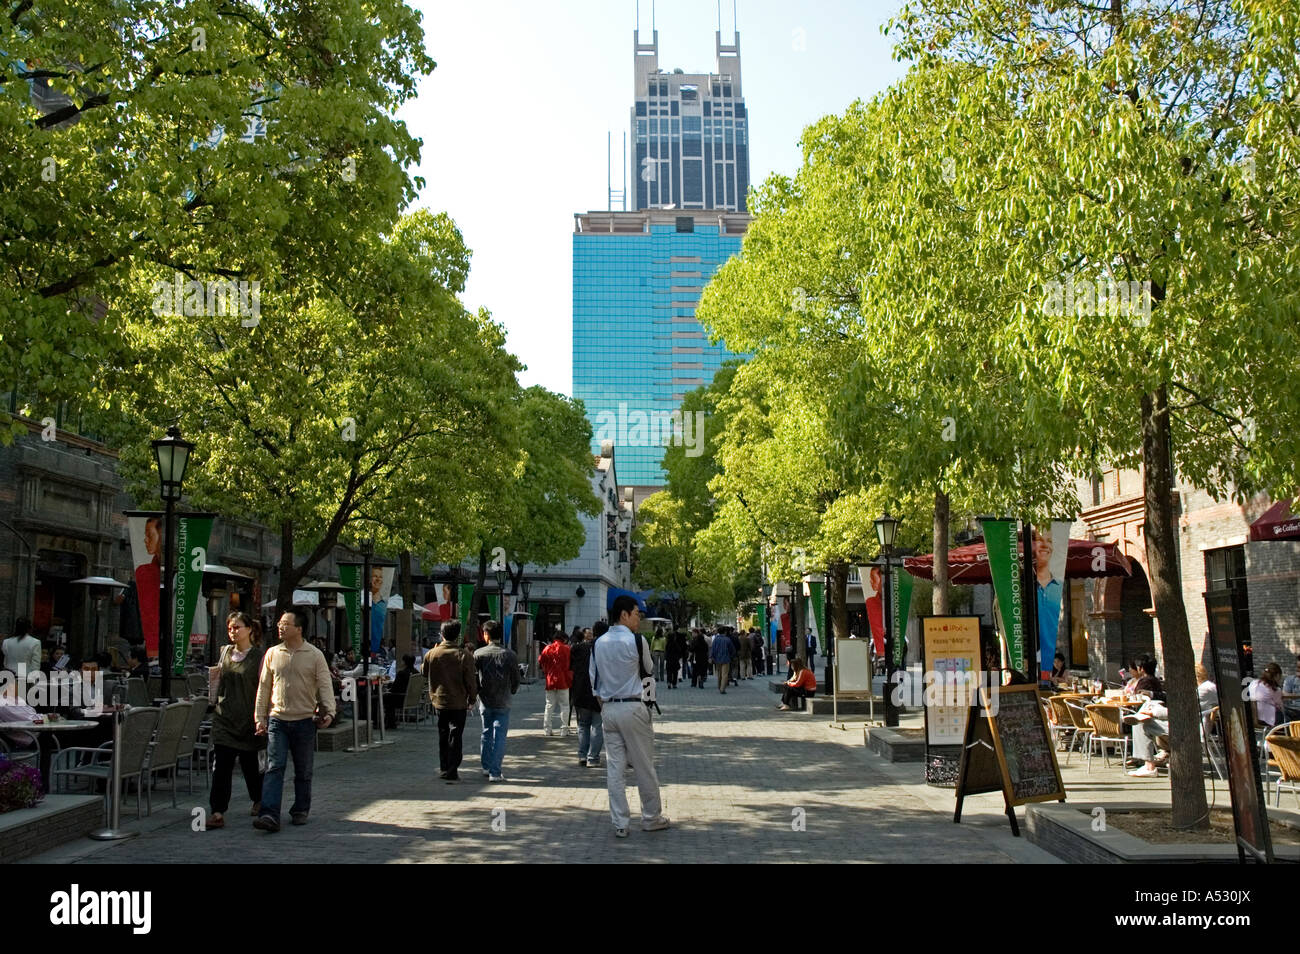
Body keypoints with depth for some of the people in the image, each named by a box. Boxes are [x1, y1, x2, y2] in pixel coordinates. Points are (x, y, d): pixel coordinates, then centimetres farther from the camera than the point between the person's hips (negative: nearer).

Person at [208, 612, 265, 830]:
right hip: (224, 718, 3)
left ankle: (258, 799, 34)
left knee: (249, 763, 9)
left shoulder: (259, 656, -6)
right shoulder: (225, 651, 9)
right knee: (221, 765, -5)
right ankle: (217, 812, -4)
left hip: (248, 719, -3)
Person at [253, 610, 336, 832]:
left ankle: (301, 811, 23)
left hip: (304, 721, -1)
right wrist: (260, 718, 7)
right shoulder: (272, 654, 6)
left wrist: (329, 712, -18)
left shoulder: (314, 655, -1)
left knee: (303, 771, 9)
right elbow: (264, 687, 11)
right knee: (274, 767, -9)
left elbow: (325, 686, -4)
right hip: (277, 721, 1)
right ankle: (269, 815, -13)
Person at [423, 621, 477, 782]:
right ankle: (452, 772, 0)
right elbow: (471, 682, -9)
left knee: (443, 735, 16)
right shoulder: (464, 656, -13)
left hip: (438, 701, 3)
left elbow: (425, 677, 10)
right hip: (458, 702, -3)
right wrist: (472, 699, 4)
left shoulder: (431, 654, -4)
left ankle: (444, 768, 24)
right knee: (455, 736, 3)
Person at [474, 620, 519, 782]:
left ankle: (486, 767, 28)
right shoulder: (510, 655, -6)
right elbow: (516, 680, -1)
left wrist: (475, 694, 15)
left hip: (485, 701, 2)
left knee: (487, 733, 19)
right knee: (499, 736, 1)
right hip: (503, 702, -2)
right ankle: (495, 772, -4)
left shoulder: (479, 654, -6)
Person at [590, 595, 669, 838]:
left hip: (608, 709, 5)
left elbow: (594, 680, 10)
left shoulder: (598, 643, 5)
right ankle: (651, 818, 19)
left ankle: (619, 824, 8)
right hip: (633, 708, -5)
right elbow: (649, 670, 4)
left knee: (614, 767, 6)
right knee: (644, 766, 8)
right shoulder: (637, 641, -11)